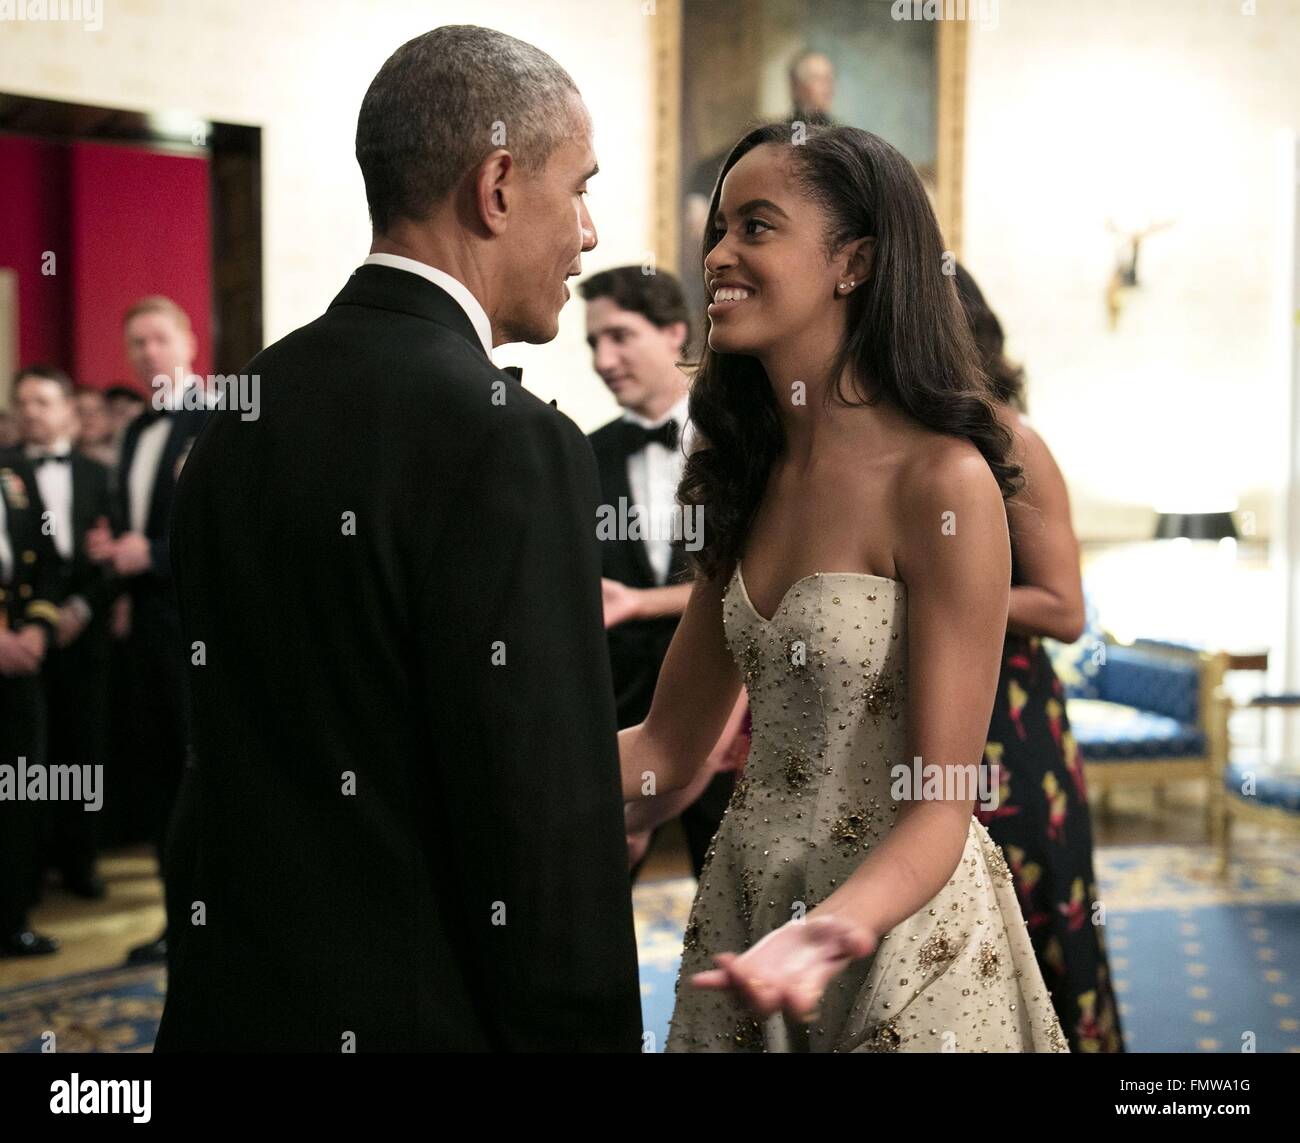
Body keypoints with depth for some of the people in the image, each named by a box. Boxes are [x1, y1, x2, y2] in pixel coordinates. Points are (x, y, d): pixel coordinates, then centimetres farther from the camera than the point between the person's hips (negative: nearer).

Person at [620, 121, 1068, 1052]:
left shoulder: (944, 481, -19)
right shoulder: (751, 475, 2)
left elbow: (939, 806, -18)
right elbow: (667, 749, 4)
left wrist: (835, 928, -35)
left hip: (900, 943, -6)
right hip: (744, 909, 6)